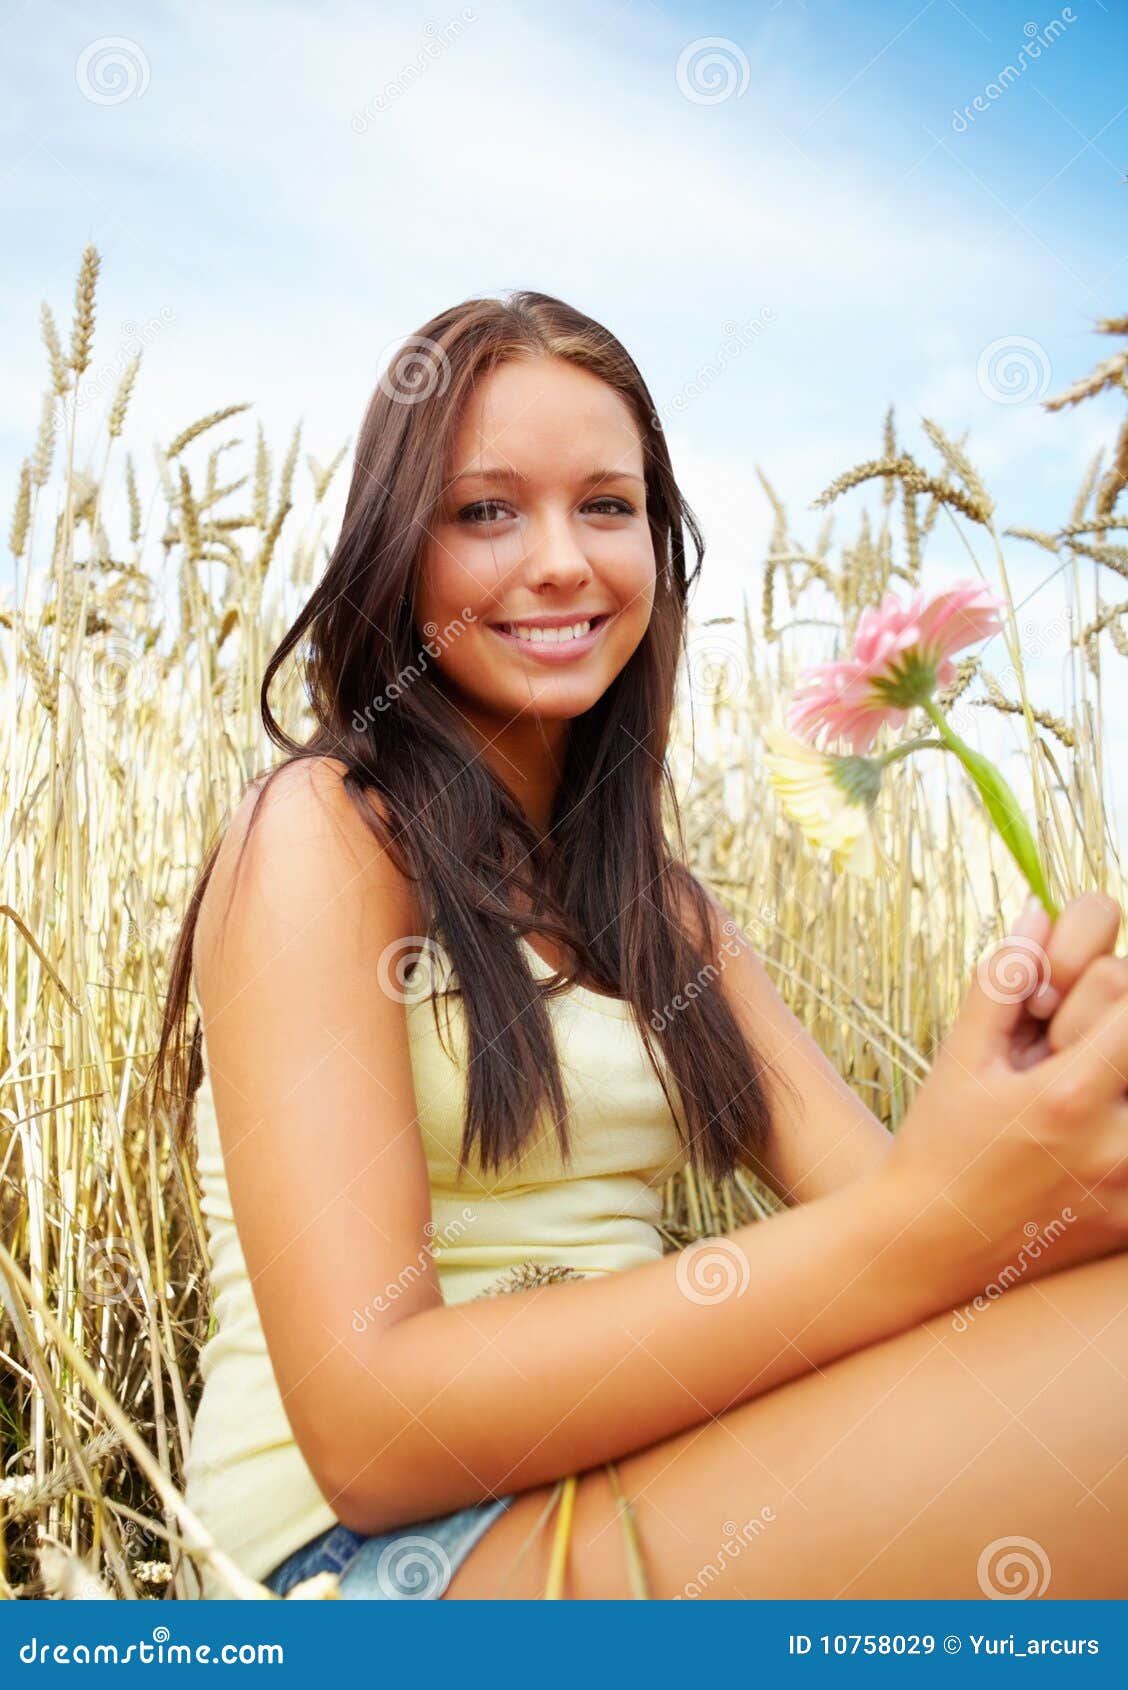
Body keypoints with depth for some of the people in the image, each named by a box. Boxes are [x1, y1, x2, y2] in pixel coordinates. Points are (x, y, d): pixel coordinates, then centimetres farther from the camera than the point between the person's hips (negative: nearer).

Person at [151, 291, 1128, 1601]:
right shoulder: (323, 831, -10)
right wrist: (930, 1224, -28)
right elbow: (364, 1419, -19)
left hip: (622, 1483, 6)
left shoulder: (660, 898, 11)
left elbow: (872, 1191, -2)